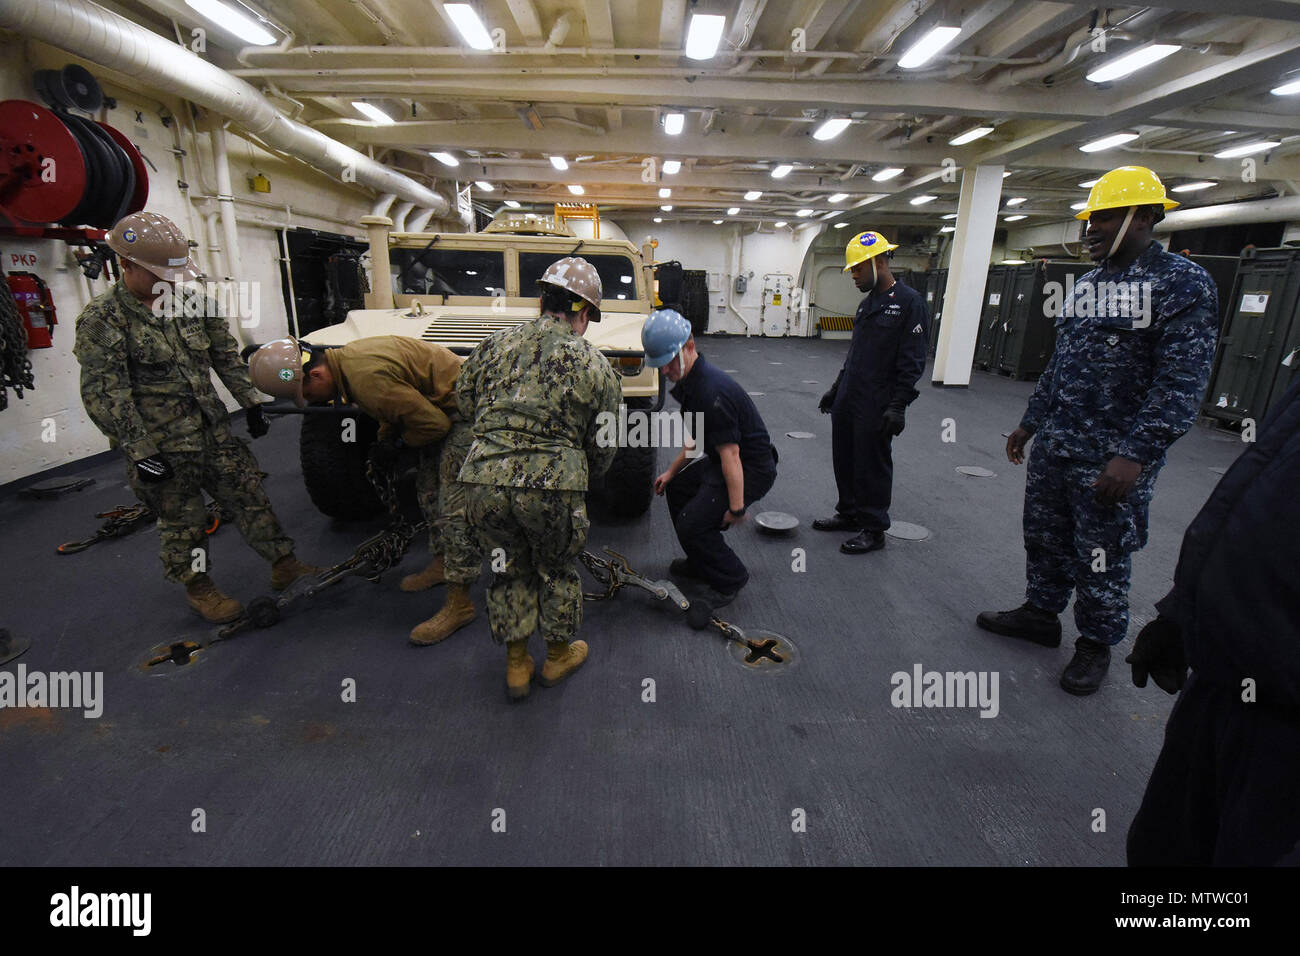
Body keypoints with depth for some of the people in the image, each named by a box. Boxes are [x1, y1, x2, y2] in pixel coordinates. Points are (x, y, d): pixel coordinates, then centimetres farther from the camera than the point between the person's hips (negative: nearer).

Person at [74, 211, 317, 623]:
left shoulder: (190, 302, 5)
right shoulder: (101, 321, -11)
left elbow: (226, 355, 13)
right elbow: (103, 396, -15)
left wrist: (250, 402, 9)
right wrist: (139, 450, -19)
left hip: (214, 432, 5)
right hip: (161, 447, -5)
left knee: (249, 495, 8)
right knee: (182, 522, 8)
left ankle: (284, 564, 19)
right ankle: (198, 588, 26)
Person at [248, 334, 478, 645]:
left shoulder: (368, 378, -30)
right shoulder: (346, 359, 2)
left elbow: (433, 422, -25)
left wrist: (398, 443, -8)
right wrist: (384, 440, 6)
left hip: (461, 407, -11)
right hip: (438, 406, 11)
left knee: (454, 502, -12)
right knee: (428, 488, 19)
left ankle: (459, 602, -7)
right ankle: (441, 563, 36)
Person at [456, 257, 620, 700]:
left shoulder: (493, 346, 10)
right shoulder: (594, 364, 4)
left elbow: (465, 405, 18)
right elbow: (604, 447, 7)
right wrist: (580, 479, 26)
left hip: (483, 481, 3)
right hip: (554, 486, -2)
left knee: (509, 570, 23)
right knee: (557, 571, 22)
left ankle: (516, 666, 36)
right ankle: (559, 656, 40)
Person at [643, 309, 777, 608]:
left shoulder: (711, 391, -28)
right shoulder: (690, 380, 5)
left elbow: (730, 453, -28)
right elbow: (700, 437, 18)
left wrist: (737, 508, -25)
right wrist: (672, 471, 20)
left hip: (752, 470, -11)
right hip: (719, 461, 11)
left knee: (692, 524, -15)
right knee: (677, 488, 22)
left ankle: (731, 578, 9)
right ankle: (700, 564, 32)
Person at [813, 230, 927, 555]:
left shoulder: (909, 302, -11)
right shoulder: (867, 303, 14)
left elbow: (913, 361, -16)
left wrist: (898, 406, -20)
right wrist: (837, 387, 21)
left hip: (876, 406, -8)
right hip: (848, 400, 8)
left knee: (873, 466, 1)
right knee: (844, 459, 14)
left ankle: (873, 530, 14)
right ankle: (848, 513, 31)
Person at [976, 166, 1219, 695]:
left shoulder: (1183, 283, -10)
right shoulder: (1089, 283, 12)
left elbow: (1181, 382, -17)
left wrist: (1136, 454, -24)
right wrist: (1030, 422, 18)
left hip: (1112, 457, -7)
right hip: (1052, 445, 7)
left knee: (1101, 557, 6)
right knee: (1044, 537, 17)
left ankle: (1096, 645, 25)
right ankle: (1040, 613, 35)